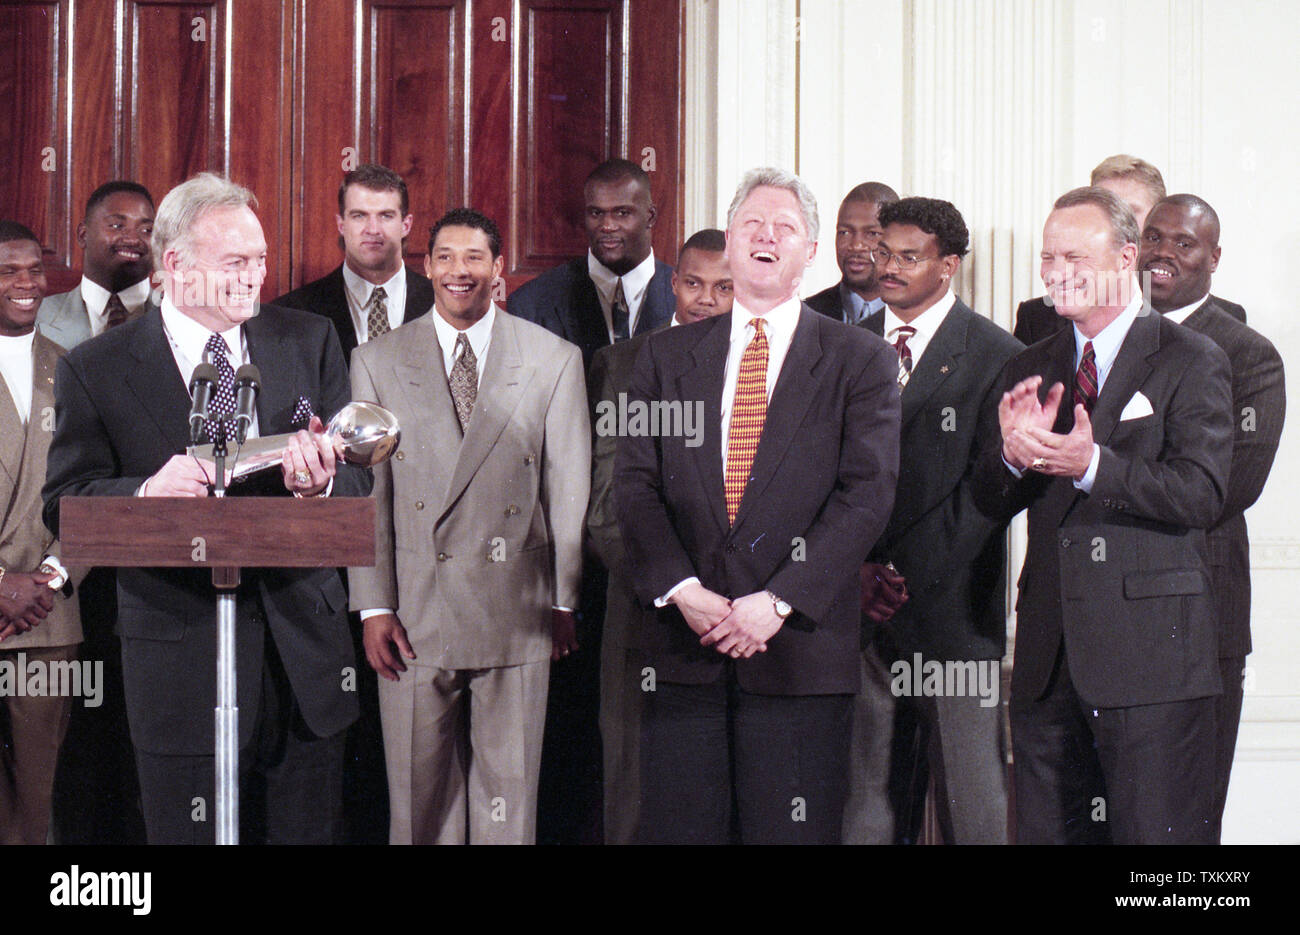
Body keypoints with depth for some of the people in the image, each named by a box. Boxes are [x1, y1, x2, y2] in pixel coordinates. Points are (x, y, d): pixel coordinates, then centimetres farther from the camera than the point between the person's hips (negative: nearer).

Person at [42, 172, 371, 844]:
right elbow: (64, 505, -5)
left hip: (304, 654, 3)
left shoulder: (309, 342, 5)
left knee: (308, 833, 12)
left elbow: (358, 480, 2)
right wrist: (146, 493, -26)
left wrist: (322, 484, -22)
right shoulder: (96, 370, -3)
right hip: (182, 658, -2)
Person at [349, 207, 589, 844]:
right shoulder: (377, 362, 6)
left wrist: (566, 601, 3)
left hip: (517, 616, 0)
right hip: (415, 616, 0)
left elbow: (570, 491, 5)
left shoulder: (555, 361, 5)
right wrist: (374, 607, -3)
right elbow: (365, 492, 3)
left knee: (508, 797, 5)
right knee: (420, 797, 6)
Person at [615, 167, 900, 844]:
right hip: (685, 643, 2)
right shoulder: (666, 357, 13)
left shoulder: (860, 361, 4)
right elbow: (635, 484, 6)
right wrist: (683, 590, -10)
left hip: (800, 644, -2)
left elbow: (867, 493, -5)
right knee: (676, 829, 3)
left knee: (793, 833, 0)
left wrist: (778, 601, -13)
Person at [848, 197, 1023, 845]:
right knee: (866, 791, 3)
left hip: (953, 604, -3)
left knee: (973, 801, -1)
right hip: (862, 607, 4)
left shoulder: (998, 357, -1)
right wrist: (855, 569, -4)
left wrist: (902, 571, -11)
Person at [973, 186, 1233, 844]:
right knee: (1044, 831, 10)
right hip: (1048, 655, 6)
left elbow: (1201, 496, -13)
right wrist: (1012, 451, -12)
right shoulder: (1029, 371, 16)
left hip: (1151, 646, -5)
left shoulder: (1191, 363, -1)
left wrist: (1093, 466, -26)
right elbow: (988, 503, 11)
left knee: (1158, 832, -5)